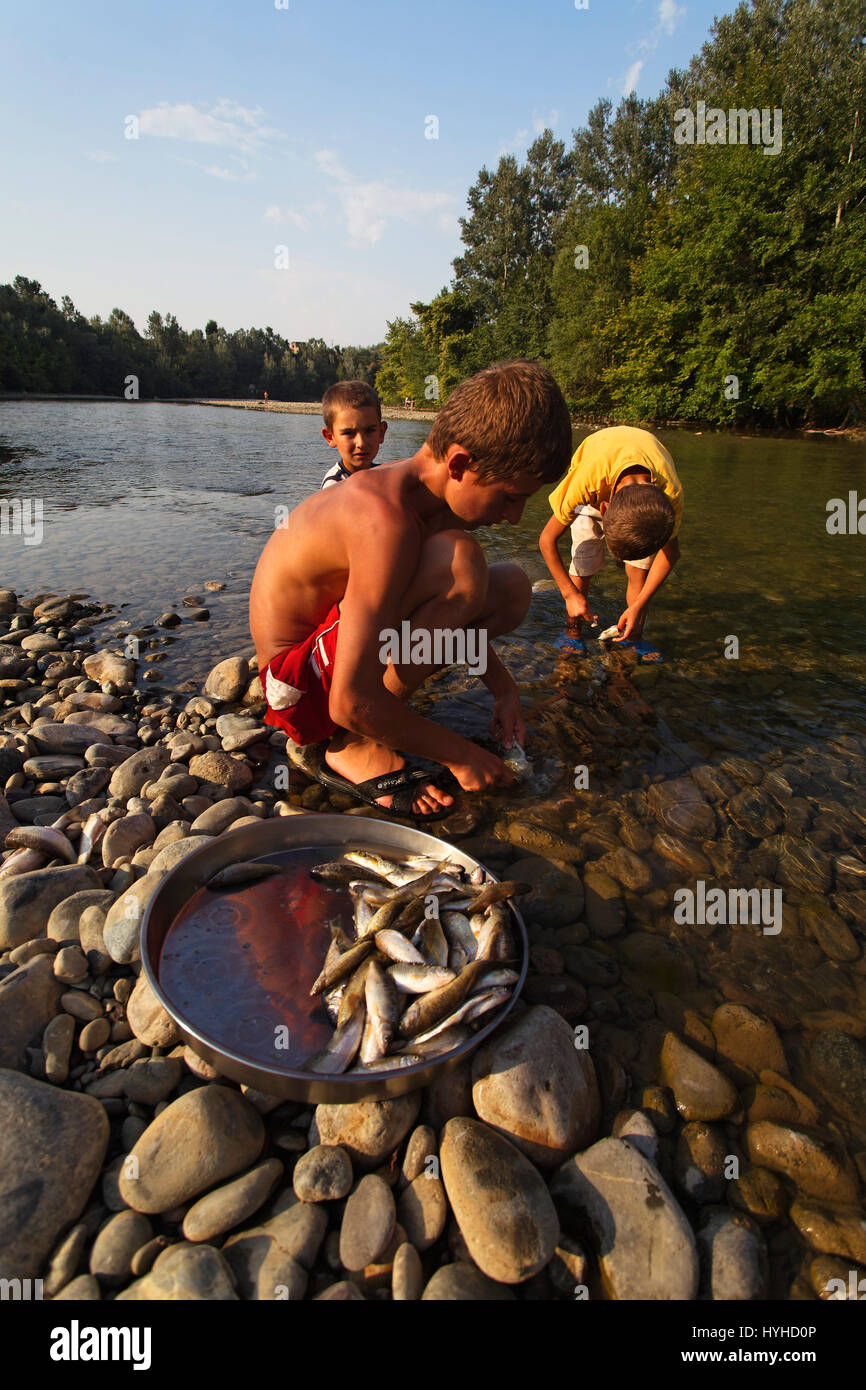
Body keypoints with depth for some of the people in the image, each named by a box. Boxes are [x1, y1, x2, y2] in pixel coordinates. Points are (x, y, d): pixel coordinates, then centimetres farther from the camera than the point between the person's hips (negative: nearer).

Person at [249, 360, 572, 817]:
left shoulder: (433, 492, -3)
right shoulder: (387, 521, -32)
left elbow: (446, 611, 15)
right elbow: (350, 704, -32)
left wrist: (500, 685, 4)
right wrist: (459, 754, -19)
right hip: (298, 683, -9)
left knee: (512, 589, 6)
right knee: (460, 563, -30)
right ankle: (352, 747, -14)